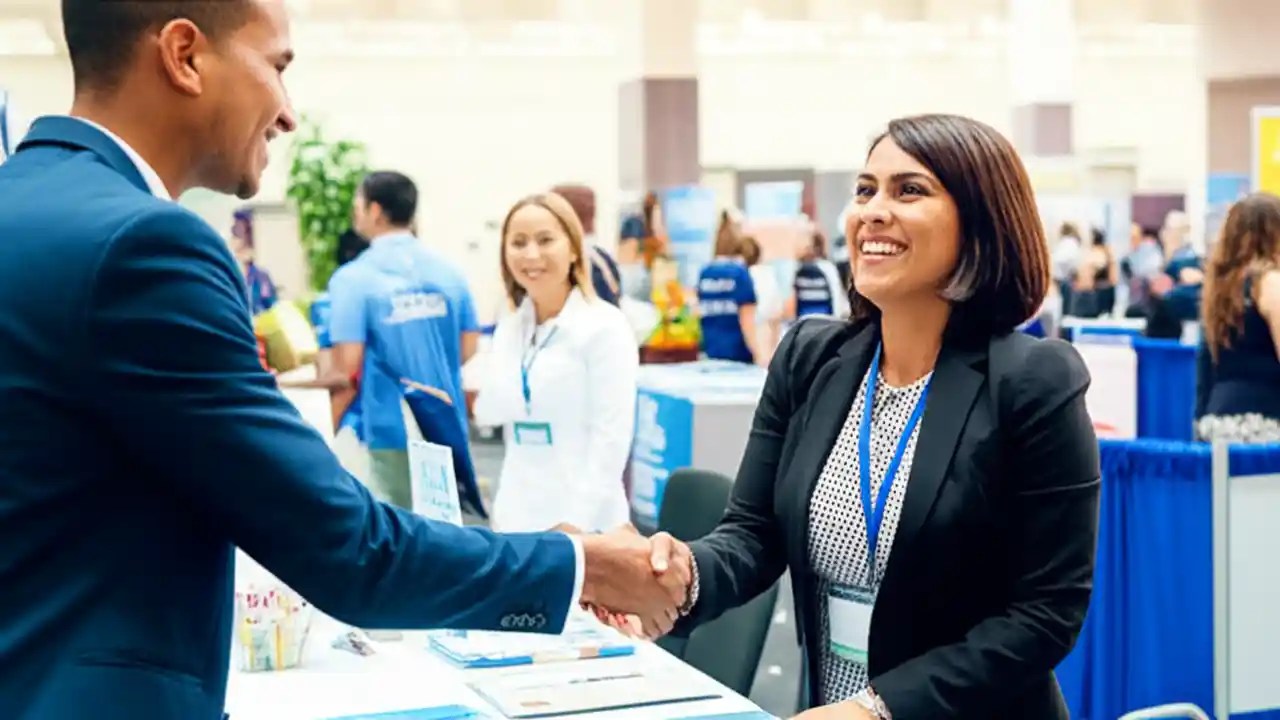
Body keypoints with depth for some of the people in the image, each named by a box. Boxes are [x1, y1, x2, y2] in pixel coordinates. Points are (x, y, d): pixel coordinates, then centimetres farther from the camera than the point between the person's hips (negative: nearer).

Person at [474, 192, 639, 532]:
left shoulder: (605, 326, -9)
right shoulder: (508, 327, 10)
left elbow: (611, 436, -12)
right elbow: (490, 412, 11)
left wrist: (578, 522, -16)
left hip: (582, 520, -6)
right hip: (515, 514, 6)